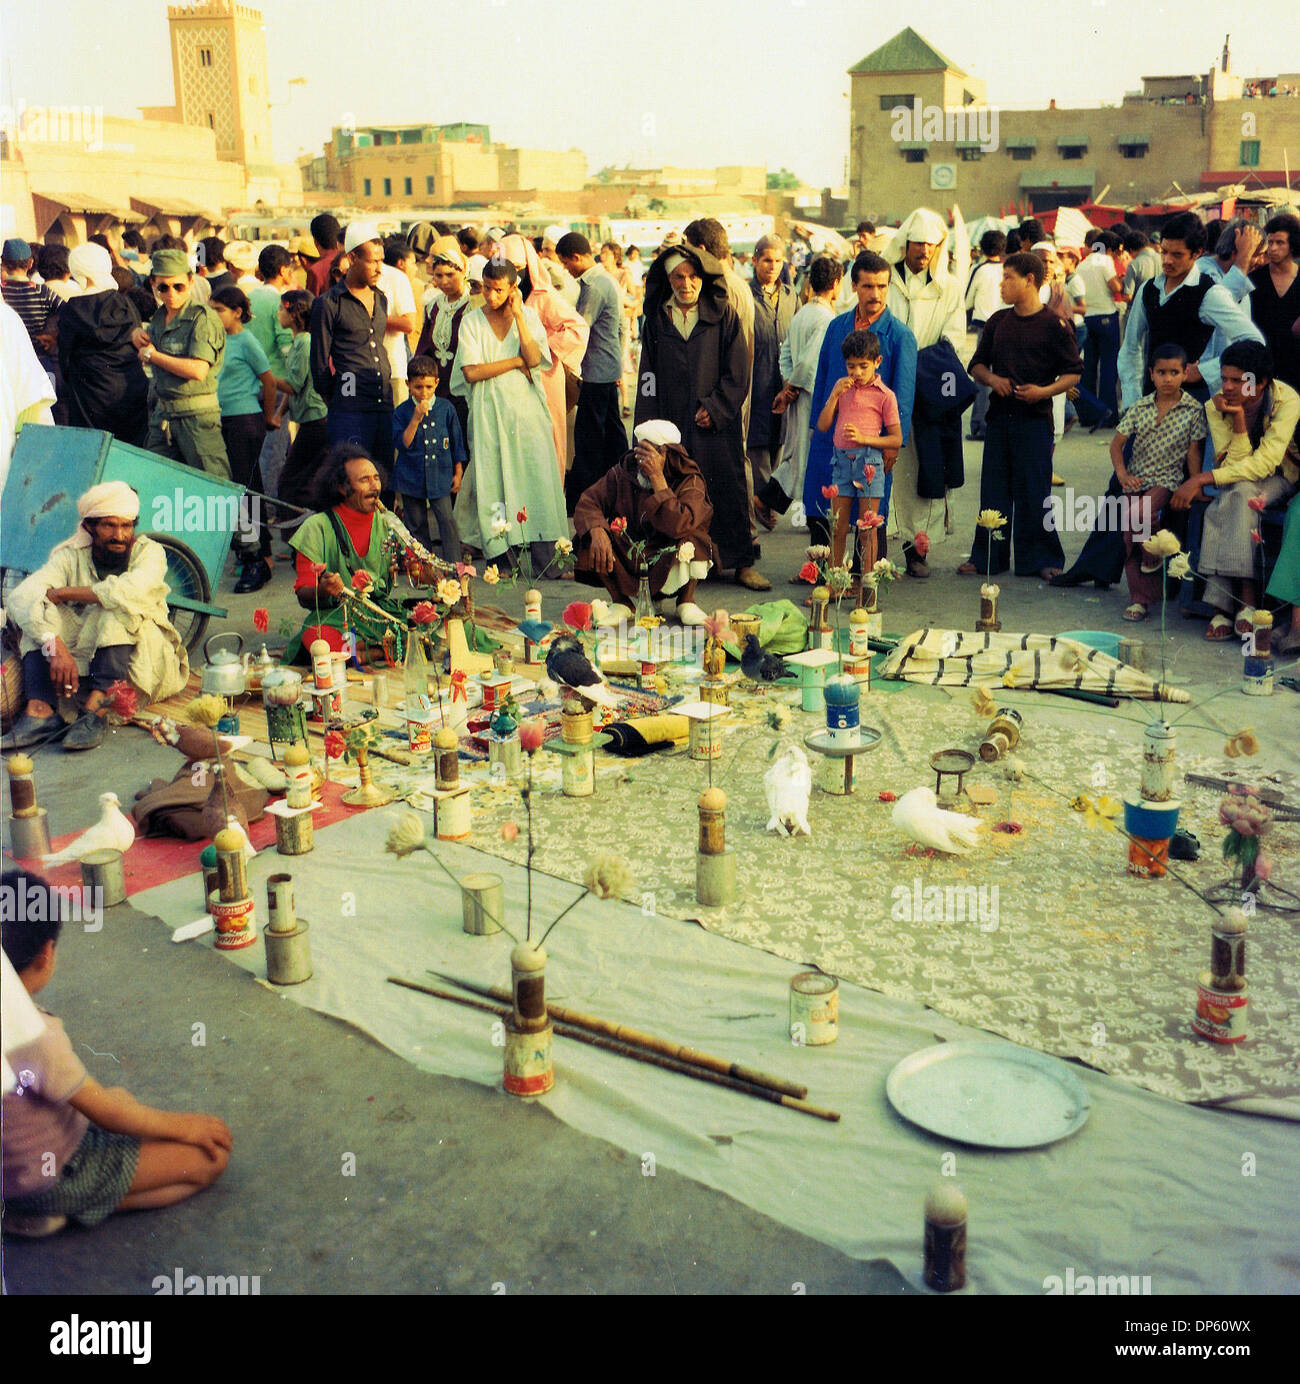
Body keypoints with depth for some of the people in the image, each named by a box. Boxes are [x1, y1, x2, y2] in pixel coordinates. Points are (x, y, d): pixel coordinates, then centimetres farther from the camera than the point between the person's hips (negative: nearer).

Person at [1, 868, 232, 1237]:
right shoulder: (35, 1033, -32)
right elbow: (106, 1114, -22)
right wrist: (183, 1126, -8)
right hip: (52, 1176, -9)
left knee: (120, 1095, 30)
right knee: (211, 1156, -7)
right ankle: (62, 1213, -3)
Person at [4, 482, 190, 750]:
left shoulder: (149, 552, -5)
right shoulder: (71, 556, -1)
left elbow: (132, 591, -29)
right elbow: (22, 598, -19)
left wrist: (62, 593, -20)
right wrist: (56, 646, -37)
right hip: (81, 663, 3)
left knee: (118, 611, -28)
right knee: (39, 612, -17)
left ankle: (95, 708, -42)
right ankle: (40, 709, -36)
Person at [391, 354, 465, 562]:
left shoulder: (445, 409, 2)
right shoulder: (402, 412, -2)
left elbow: (457, 442, 10)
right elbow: (402, 444, -11)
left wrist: (458, 473, 9)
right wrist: (416, 419, -20)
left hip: (440, 476, 0)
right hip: (411, 478, 0)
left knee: (447, 520, -8)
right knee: (416, 524, 8)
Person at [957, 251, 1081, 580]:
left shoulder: (1054, 325, -4)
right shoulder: (998, 322, 11)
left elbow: (1073, 373, -2)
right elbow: (977, 364, 18)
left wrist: (1045, 391, -17)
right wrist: (991, 379, -3)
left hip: (1035, 419, -5)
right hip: (999, 416, 5)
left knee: (1034, 491, -1)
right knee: (993, 490, 8)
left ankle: (1043, 559, 10)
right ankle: (986, 557, 17)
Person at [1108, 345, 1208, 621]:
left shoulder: (1193, 409, -2)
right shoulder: (1140, 408, 3)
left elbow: (1193, 452, 0)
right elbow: (1117, 443, 7)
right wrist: (1123, 475, -6)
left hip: (1167, 480, -3)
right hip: (1135, 479, 3)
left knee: (1138, 514, -31)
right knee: (1130, 541, -5)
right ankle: (1139, 598, 6)